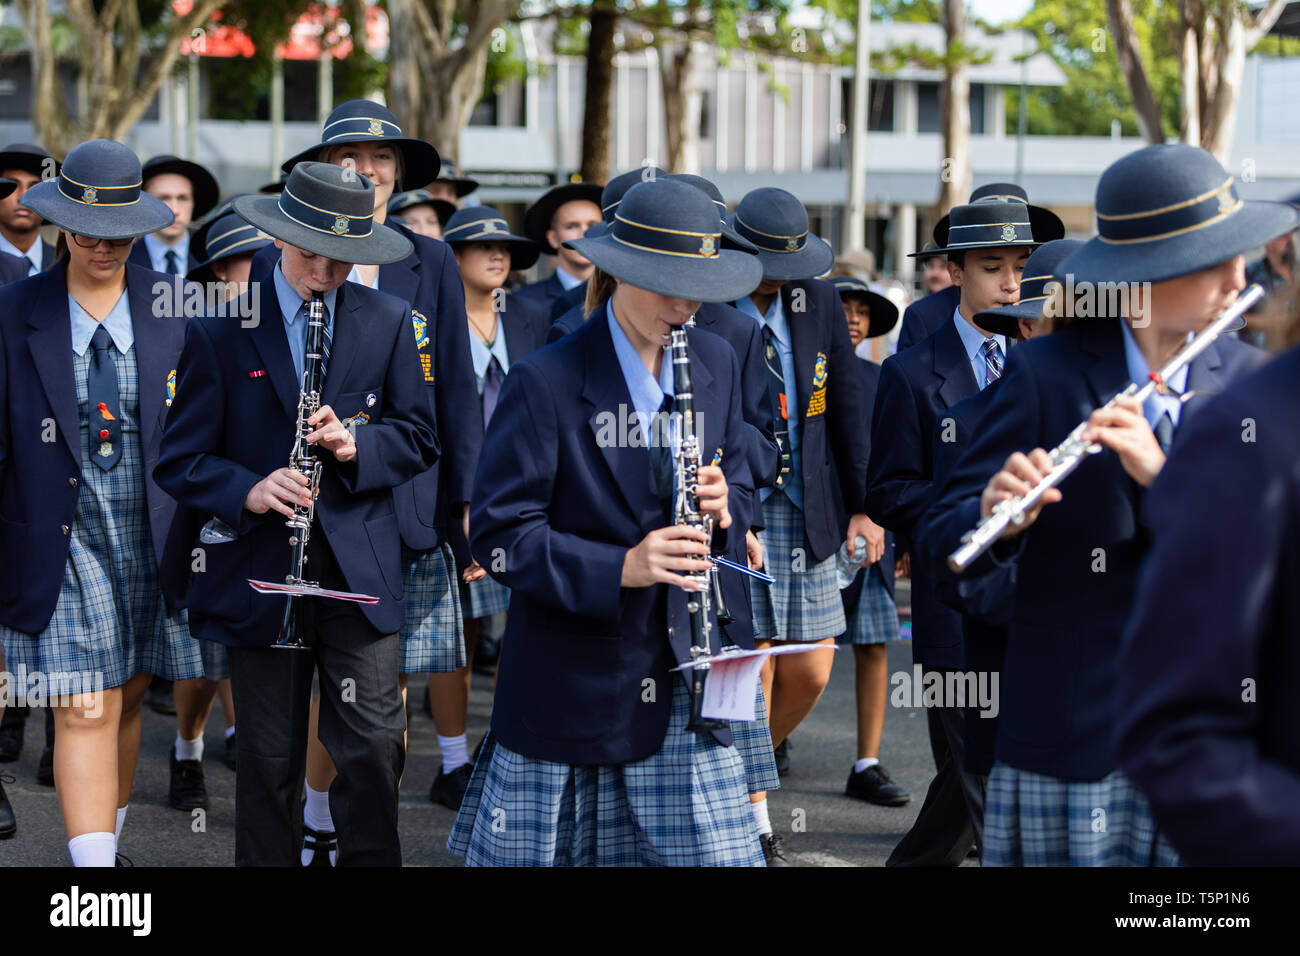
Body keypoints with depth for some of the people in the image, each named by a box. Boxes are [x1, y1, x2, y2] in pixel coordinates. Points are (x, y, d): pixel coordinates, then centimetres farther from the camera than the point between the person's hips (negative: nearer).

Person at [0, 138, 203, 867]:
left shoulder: (171, 310, 0)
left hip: (153, 542, 2)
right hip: (65, 544, -2)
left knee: (127, 702, 14)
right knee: (84, 714, -8)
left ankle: (110, 837, 33)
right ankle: (93, 860, -11)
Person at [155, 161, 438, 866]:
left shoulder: (386, 322, 7)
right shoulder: (218, 332, 1)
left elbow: (418, 438, 8)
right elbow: (179, 462, -1)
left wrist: (356, 446, -13)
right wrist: (247, 491, -20)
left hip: (360, 572, 1)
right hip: (260, 576, -1)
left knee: (375, 746, -6)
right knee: (269, 762, 4)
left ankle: (371, 859, 12)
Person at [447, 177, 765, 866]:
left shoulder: (714, 365, 6)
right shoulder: (546, 383, -12)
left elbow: (736, 485, 16)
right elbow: (497, 535, -14)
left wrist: (722, 509, -10)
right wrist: (619, 568, -26)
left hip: (679, 668, 4)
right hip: (568, 676, -4)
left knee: (715, 851, -1)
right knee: (529, 851, 5)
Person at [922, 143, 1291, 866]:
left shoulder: (1246, 383, 3)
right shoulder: (1046, 374, -4)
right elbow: (950, 542, -5)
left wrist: (1160, 473, -23)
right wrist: (998, 516, -27)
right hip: (1071, 741, -2)